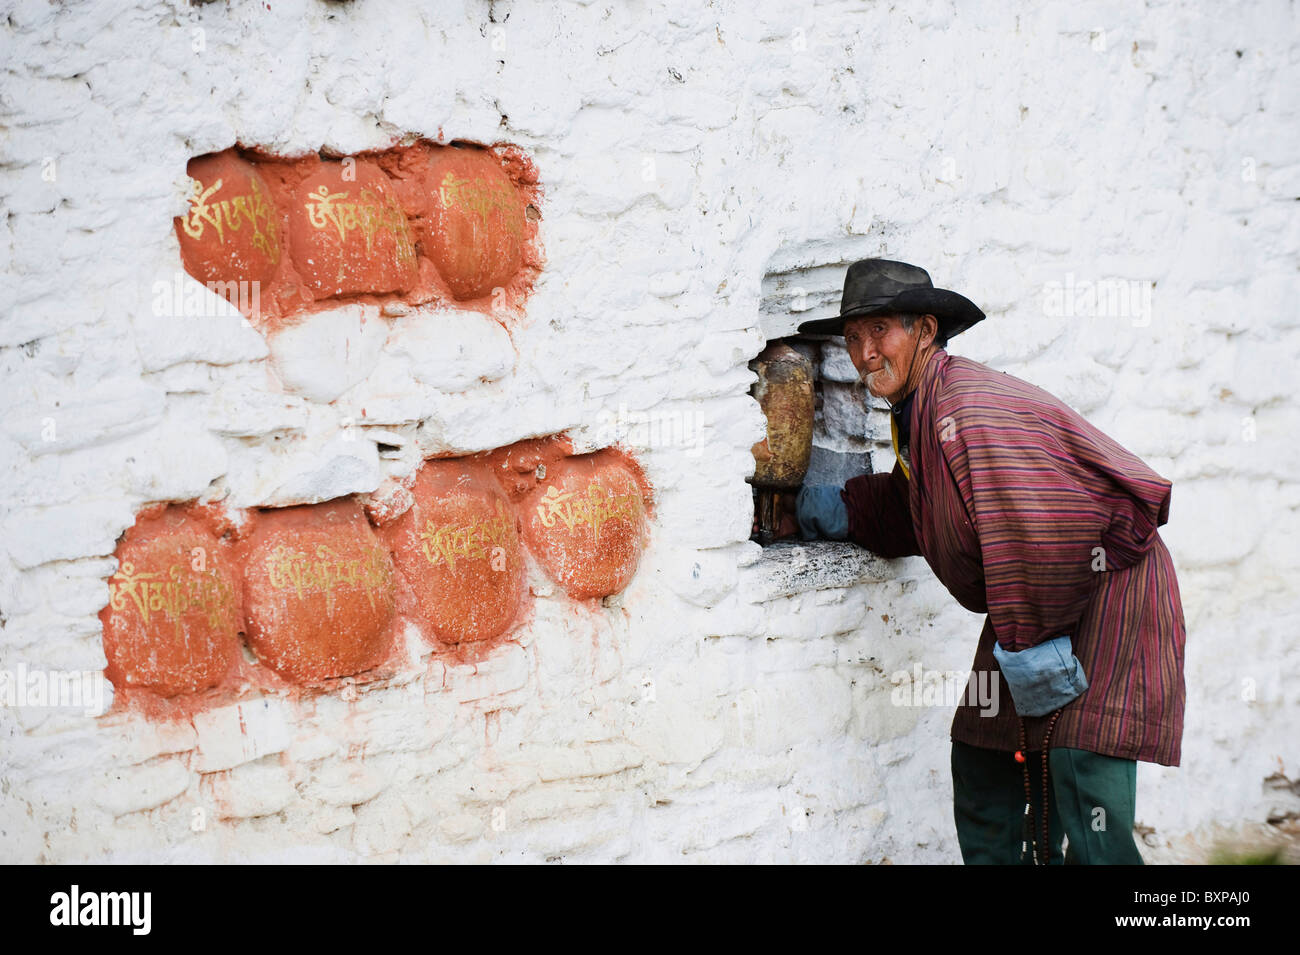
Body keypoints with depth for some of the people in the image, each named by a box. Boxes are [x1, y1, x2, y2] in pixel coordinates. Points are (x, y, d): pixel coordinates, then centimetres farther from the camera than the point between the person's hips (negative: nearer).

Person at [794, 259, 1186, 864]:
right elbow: (910, 509, 28)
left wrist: (1028, 646, -24)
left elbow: (1033, 542, -30)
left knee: (1078, 771, -16)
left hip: (1105, 591, -10)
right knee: (982, 761, 11)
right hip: (1035, 606, 10)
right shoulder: (919, 412, 9)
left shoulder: (972, 413, -25)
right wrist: (845, 510, 17)